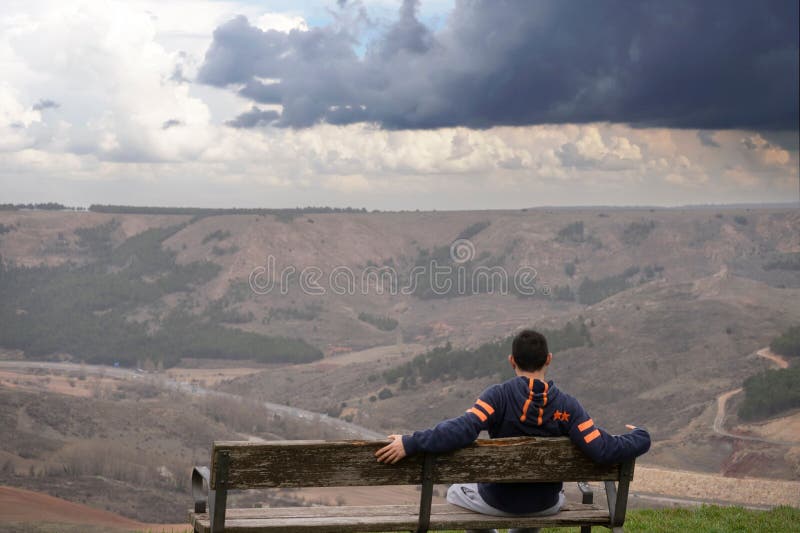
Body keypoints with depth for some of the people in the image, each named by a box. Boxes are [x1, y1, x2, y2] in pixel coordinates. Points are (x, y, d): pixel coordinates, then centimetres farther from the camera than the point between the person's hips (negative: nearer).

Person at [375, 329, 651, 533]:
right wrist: (639, 436, -3)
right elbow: (604, 450, -21)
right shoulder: (566, 405, -17)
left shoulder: (499, 395, -23)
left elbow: (458, 431, -36)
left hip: (498, 501, -2)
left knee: (455, 492, 31)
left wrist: (409, 443, -32)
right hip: (544, 504, 2)